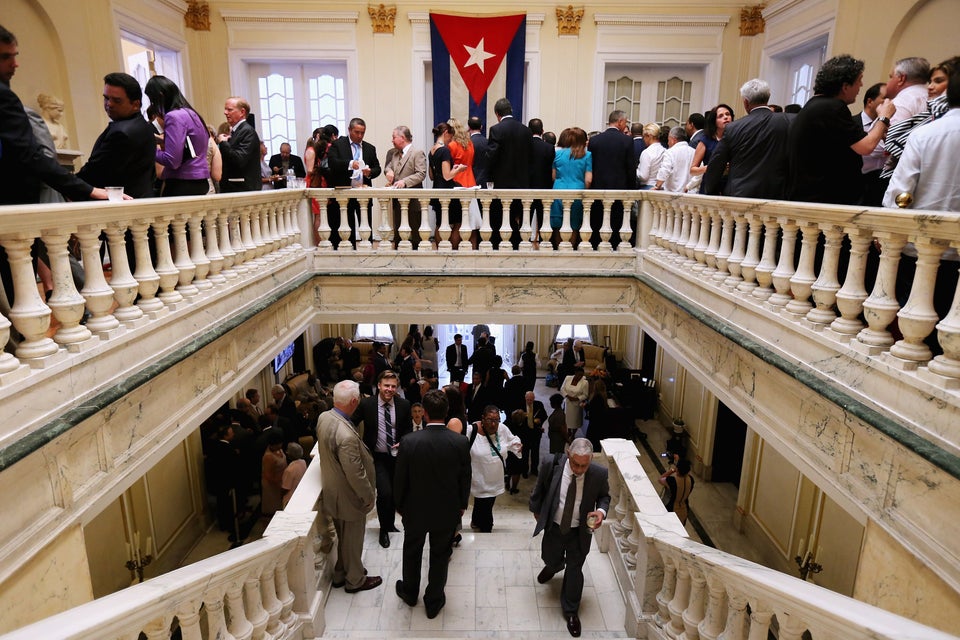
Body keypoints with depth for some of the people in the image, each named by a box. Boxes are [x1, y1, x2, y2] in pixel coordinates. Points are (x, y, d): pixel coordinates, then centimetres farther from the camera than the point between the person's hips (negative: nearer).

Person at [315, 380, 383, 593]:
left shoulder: (323, 418, -10)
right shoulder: (346, 435, -37)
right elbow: (355, 474, -29)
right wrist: (369, 496, -13)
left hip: (332, 491, 8)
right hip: (348, 496, -8)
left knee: (344, 536, 27)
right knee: (352, 540, 16)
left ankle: (340, 574, 46)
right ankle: (355, 580, 37)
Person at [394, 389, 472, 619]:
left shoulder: (409, 442, -23)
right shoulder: (460, 442, -19)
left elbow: (400, 479, -12)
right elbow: (465, 478, -7)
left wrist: (399, 505, 6)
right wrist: (462, 505, 10)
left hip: (415, 509, 0)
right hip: (447, 511, 1)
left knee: (412, 552, 24)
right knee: (440, 556, 20)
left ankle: (410, 592, 46)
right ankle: (434, 602, 36)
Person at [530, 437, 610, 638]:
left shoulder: (599, 474, -25)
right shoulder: (551, 465, -25)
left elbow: (604, 495, -2)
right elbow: (539, 489, -4)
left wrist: (601, 510, -23)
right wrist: (536, 510, 10)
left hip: (580, 531, -1)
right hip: (554, 526, 2)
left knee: (574, 569, 12)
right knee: (550, 558, 25)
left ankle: (571, 611, 35)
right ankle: (553, 567, 64)